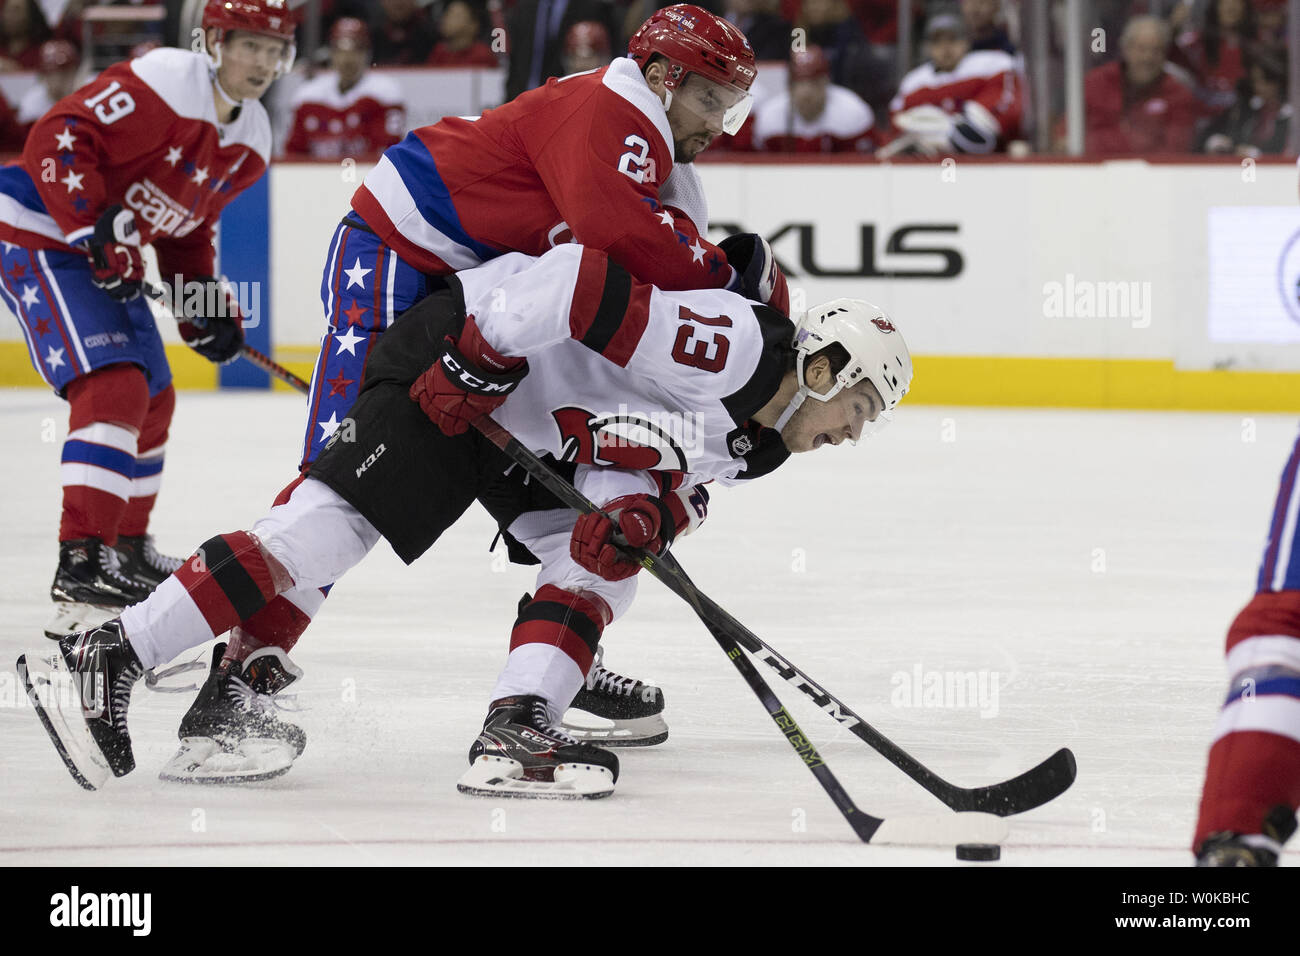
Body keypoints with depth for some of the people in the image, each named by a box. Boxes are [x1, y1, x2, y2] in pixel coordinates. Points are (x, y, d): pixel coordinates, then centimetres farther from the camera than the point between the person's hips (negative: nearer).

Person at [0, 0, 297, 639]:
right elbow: (59, 137, -27)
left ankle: (127, 549, 36)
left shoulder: (251, 140, 7)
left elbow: (188, 223, 19)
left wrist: (202, 300, 7)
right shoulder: (165, 83, -22)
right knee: (113, 388, -22)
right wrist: (96, 230, -32)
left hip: (109, 252, 10)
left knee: (152, 400, 18)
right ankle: (79, 569, -26)